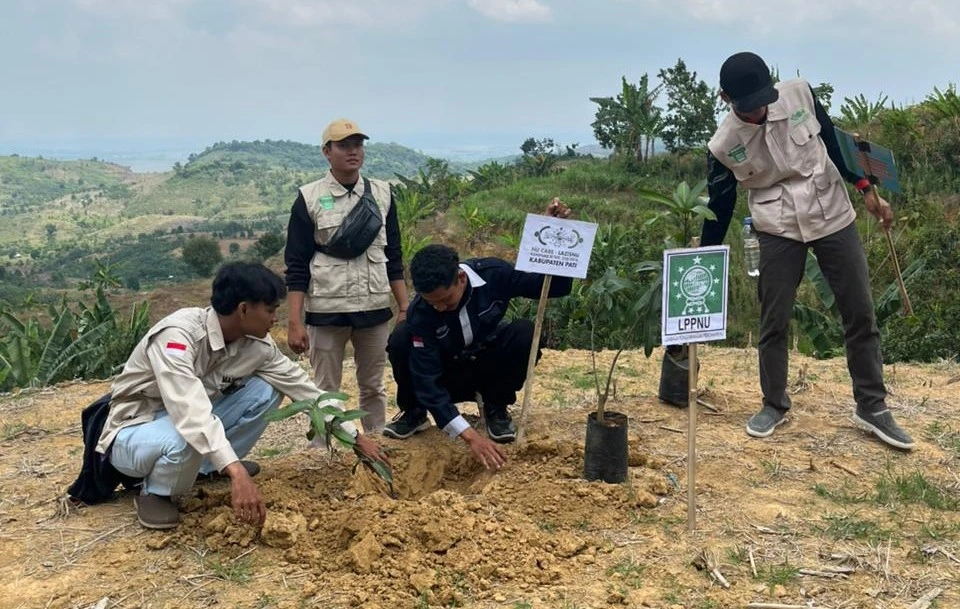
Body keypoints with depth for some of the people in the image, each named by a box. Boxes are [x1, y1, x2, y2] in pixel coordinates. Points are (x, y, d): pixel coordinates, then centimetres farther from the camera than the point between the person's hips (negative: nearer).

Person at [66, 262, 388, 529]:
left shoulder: (255, 343, -12)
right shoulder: (178, 335, -34)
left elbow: (302, 386, -3)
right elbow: (191, 412, -46)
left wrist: (355, 436, -2)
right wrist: (238, 475, -54)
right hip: (131, 432, -7)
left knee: (266, 390, -10)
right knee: (186, 440, -40)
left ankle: (211, 467, 9)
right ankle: (154, 492, -7)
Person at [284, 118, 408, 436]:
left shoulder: (382, 194, 6)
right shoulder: (309, 199, -3)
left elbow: (393, 256, 12)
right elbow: (296, 266, -3)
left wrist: (404, 308, 7)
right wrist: (294, 322, -10)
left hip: (375, 307, 3)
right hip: (326, 310, -3)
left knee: (373, 387, 12)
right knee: (325, 390, 5)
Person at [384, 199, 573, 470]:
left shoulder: (494, 274, -25)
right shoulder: (420, 313, -29)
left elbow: (558, 286, -15)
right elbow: (427, 382, -30)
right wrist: (469, 436, -41)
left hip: (488, 366, 2)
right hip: (447, 375, -2)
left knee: (525, 332, -31)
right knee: (401, 338, -31)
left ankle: (495, 407, -5)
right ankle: (414, 412, -4)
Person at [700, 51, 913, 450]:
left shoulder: (799, 94, -10)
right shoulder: (723, 146, -13)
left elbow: (833, 141, 5)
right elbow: (719, 210, -5)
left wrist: (866, 190, 5)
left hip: (833, 215, 2)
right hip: (779, 230, -2)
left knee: (860, 314, 5)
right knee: (774, 322, 1)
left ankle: (872, 408, 18)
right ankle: (774, 405, 23)